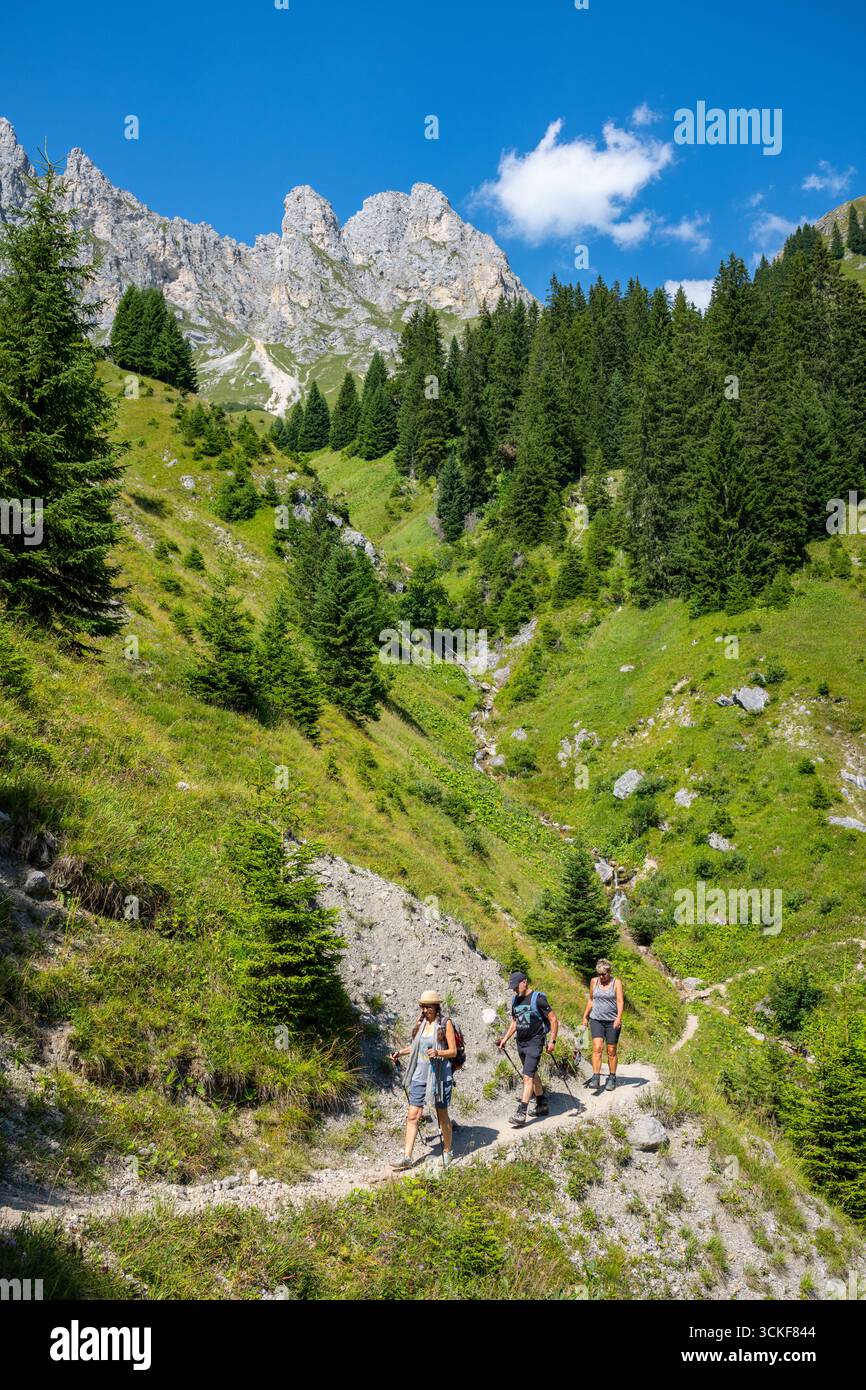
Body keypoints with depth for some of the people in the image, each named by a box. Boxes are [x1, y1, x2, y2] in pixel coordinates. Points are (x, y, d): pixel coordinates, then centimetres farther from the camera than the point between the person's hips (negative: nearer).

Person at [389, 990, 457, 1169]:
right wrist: (400, 1052, 6)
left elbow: (453, 1051, -9)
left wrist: (438, 1053, -27)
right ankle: (407, 1157, 1)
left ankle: (447, 1151, 27)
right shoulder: (421, 1023, 7)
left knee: (442, 1116, 9)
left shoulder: (445, 1024, -8)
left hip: (439, 1075, -5)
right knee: (412, 1116, 0)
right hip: (419, 1075, 5)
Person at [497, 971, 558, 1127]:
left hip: (534, 1043, -8)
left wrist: (552, 1040, -15)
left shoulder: (538, 999, -14)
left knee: (527, 1076, -13)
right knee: (533, 1074, 17)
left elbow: (553, 1020, -10)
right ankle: (542, 1105, 30)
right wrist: (505, 1039, 13)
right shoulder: (515, 1000, 8)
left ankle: (521, 1114, -17)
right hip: (521, 1043, 8)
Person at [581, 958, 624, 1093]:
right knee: (597, 1048, -14)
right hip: (596, 1020, 2)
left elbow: (620, 1001, -12)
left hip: (612, 1021, -2)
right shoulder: (594, 981, 6)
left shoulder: (616, 983, -4)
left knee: (611, 1051, 5)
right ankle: (595, 1079, -17)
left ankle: (612, 1079, 20)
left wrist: (619, 1018, -25)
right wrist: (585, 1017, 17)